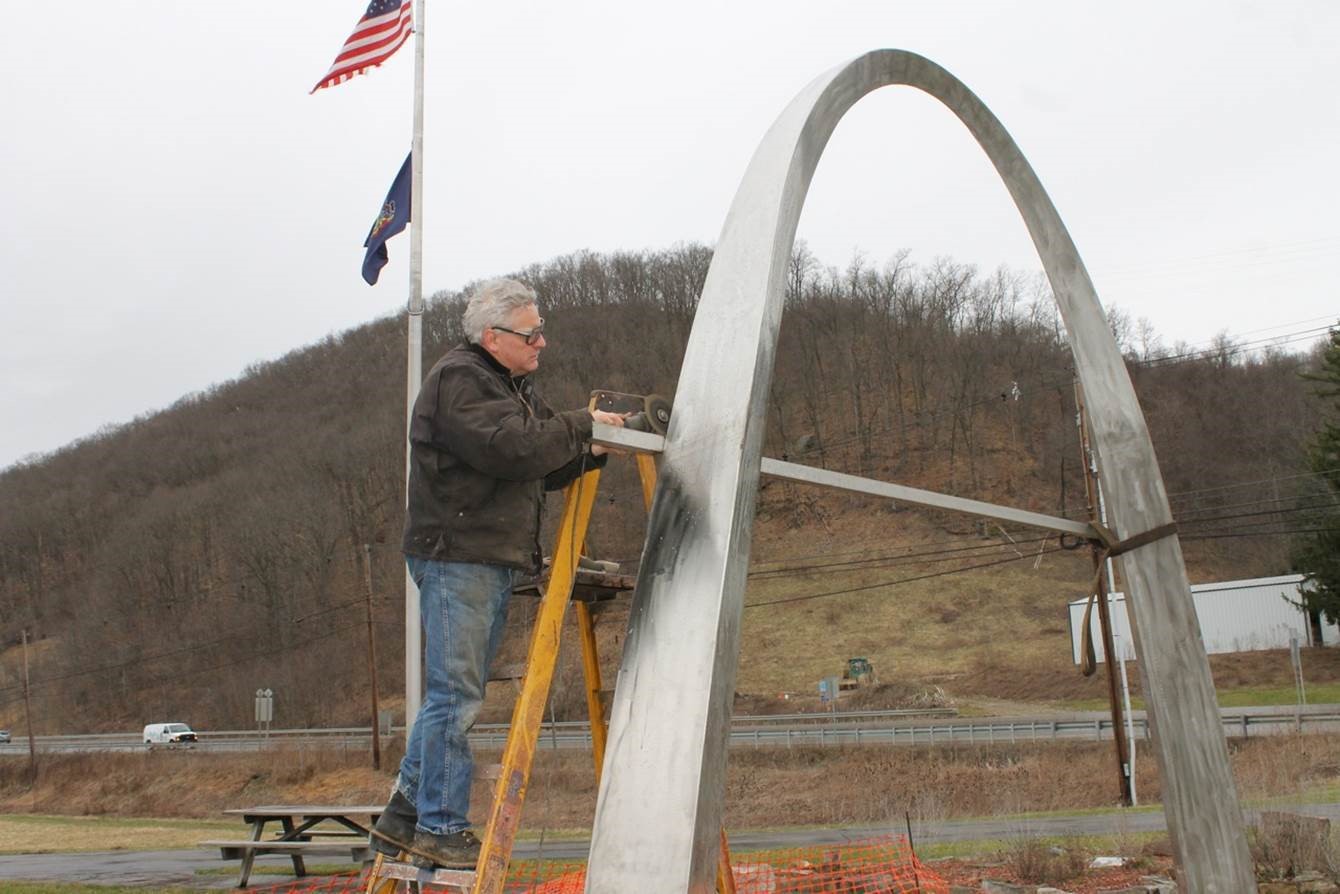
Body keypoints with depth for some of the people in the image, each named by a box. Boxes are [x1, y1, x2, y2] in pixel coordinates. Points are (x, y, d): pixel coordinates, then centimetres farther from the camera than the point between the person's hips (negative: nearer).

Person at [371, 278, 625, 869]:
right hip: (455, 557, -10)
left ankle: (405, 814, 21)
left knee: (454, 694, 13)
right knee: (455, 694, -6)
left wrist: (593, 452, 1)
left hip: (494, 560, 10)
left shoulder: (514, 386, 21)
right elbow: (515, 448, -23)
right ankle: (440, 828, 2)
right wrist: (583, 425, -13)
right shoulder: (457, 380, -11)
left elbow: (543, 467, 18)